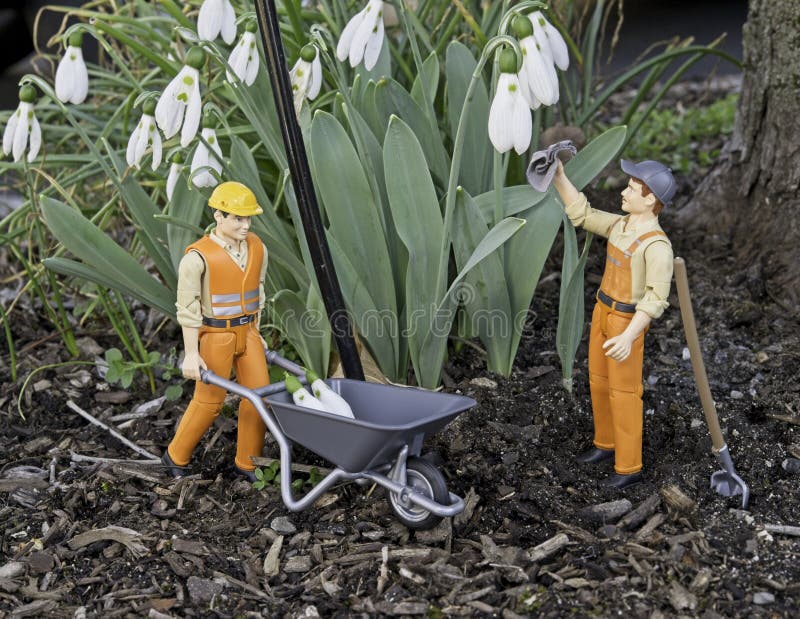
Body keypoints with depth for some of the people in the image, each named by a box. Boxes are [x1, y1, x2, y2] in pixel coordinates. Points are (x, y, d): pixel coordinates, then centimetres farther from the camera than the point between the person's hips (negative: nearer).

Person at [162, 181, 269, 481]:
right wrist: (191, 354, -16)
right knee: (208, 401, 4)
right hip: (214, 335, -6)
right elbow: (187, 308, -15)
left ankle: (247, 462, 20)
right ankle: (176, 456, 25)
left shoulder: (257, 248, -1)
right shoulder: (198, 257, -19)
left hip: (246, 332, 6)